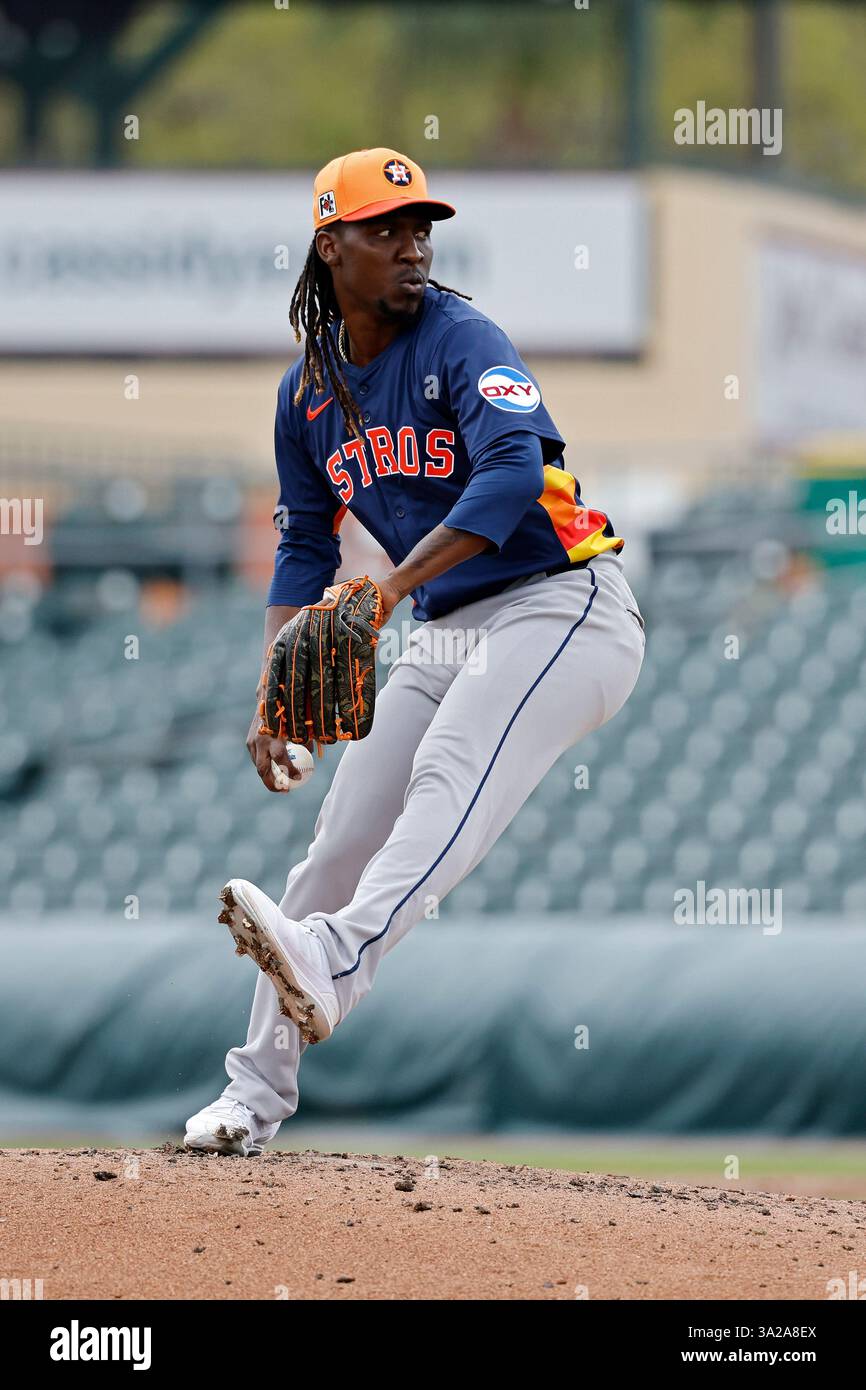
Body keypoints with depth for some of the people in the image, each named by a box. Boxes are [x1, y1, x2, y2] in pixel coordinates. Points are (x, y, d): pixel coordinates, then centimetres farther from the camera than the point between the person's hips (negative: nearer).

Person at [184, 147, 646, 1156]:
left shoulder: (461, 340, -11)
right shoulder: (309, 390, 10)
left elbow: (513, 472, -27)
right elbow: (305, 549, 17)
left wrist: (390, 588, -36)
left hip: (562, 609, -7)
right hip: (445, 635, 7)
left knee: (450, 780, -31)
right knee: (342, 843, 3)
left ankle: (331, 964, -55)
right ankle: (259, 1090, 11)